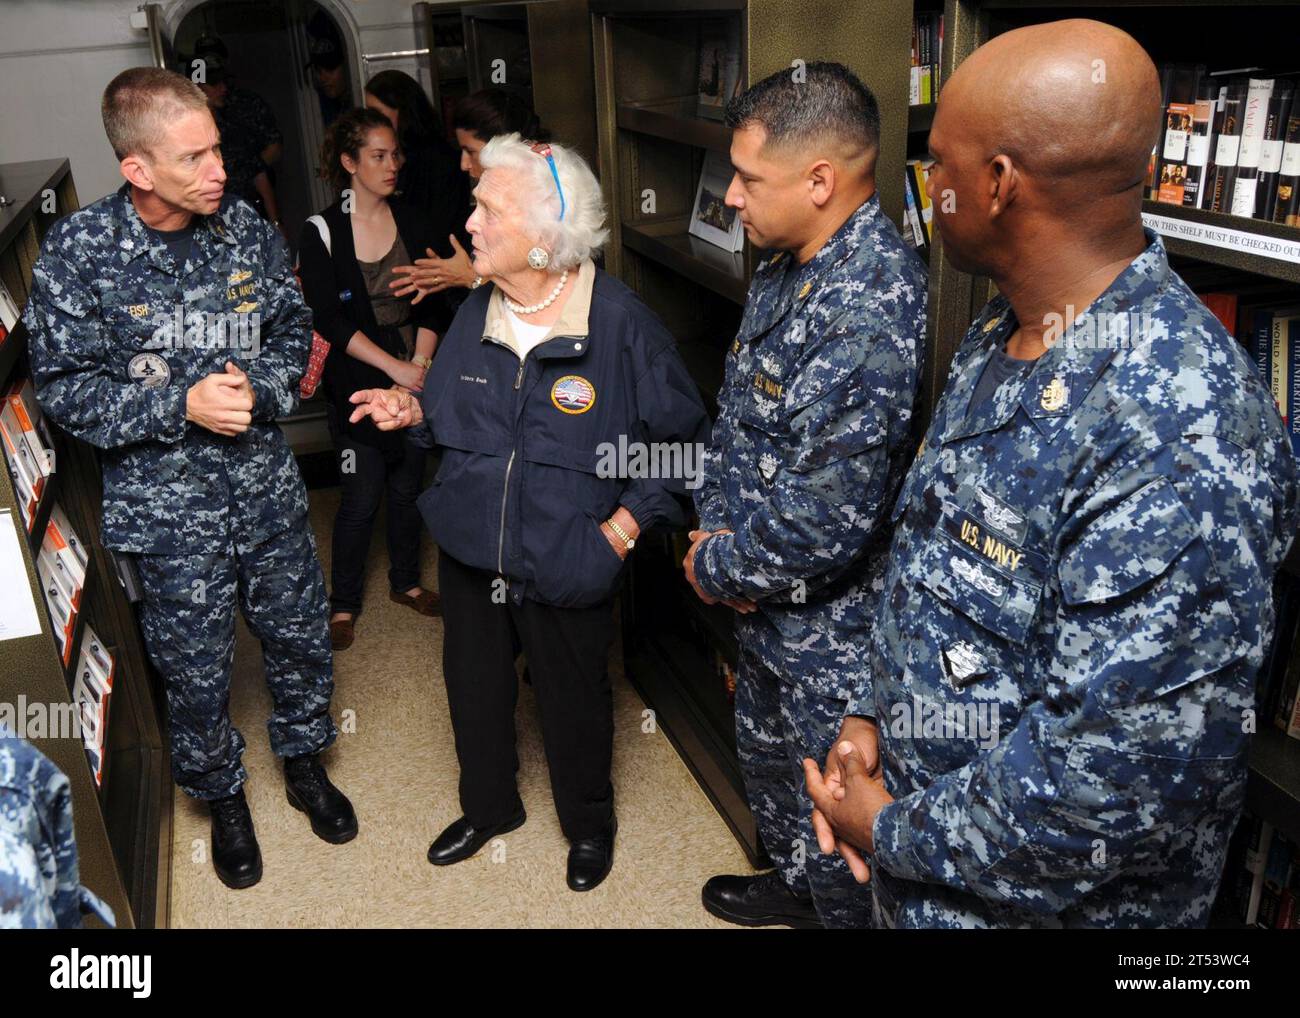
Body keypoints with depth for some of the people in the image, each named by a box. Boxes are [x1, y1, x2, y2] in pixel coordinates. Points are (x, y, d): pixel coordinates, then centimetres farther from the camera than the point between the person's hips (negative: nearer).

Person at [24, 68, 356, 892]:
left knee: (303, 639, 17)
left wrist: (257, 387, -12)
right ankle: (222, 798, 39)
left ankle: (305, 761, 44)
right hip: (170, 509, -3)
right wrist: (183, 405, -22)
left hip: (269, 489, 3)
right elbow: (64, 387, -10)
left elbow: (295, 330, 7)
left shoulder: (248, 230, -3)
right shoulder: (79, 252, -13)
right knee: (197, 674, 12)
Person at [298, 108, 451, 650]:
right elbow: (329, 320, -12)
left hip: (415, 375, 4)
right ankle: (343, 602, 18)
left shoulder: (412, 222, 4)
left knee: (408, 486, 13)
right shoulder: (322, 233, -7)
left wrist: (420, 365, -10)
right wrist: (394, 367, -17)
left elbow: (432, 304, 3)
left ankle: (405, 581, 33)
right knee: (362, 497, -1)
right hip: (357, 382, -4)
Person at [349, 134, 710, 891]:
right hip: (470, 552, 5)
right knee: (475, 688, 22)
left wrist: (622, 528, -14)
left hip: (566, 569, -4)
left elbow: (681, 439, -11)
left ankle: (590, 824, 46)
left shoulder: (620, 323, -19)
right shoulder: (477, 314, -3)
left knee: (575, 701, 17)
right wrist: (413, 411, -7)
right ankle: (489, 806, 51)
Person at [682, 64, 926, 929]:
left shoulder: (868, 314, -32)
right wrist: (718, 527, -4)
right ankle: (795, 885, 57)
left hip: (832, 630, -10)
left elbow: (820, 526, -32)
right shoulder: (788, 266, 1)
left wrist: (717, 571, -15)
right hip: (769, 609, 10)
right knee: (767, 757, 31)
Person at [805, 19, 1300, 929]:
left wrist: (897, 836, -17)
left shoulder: (1180, 443, -31)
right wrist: (873, 714, -1)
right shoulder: (997, 339, -2)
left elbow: (1123, 774, -30)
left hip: (1042, 897, -7)